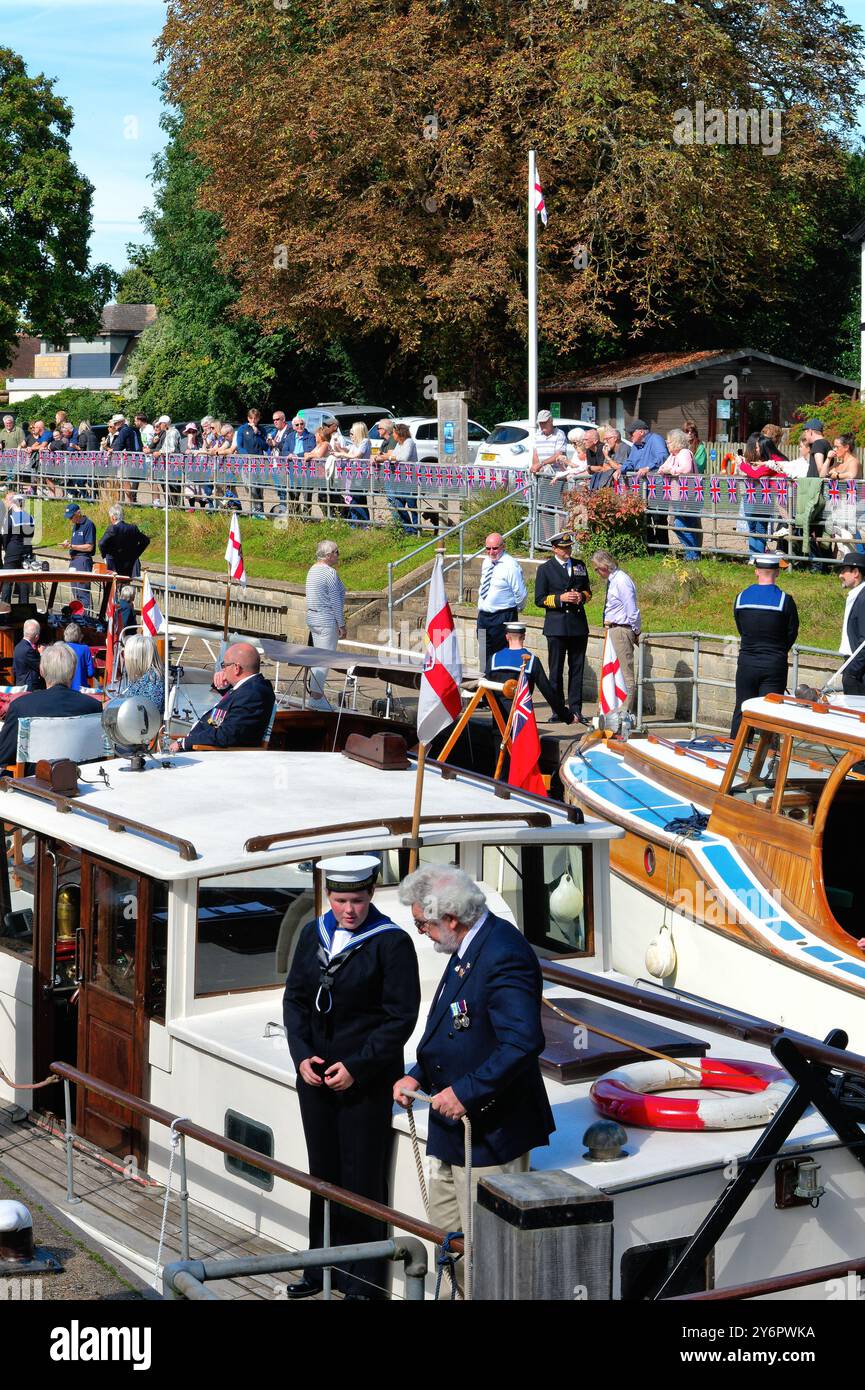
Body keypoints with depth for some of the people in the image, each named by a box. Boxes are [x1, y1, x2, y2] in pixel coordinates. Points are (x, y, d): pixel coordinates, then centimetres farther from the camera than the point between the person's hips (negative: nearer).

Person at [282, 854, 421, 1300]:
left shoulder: (392, 942, -12)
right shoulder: (313, 934, 6)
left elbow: (401, 1017, -12)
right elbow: (294, 997, 11)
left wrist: (356, 1067, -15)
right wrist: (302, 1055, -3)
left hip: (366, 1079, -5)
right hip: (314, 1074, 6)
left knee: (362, 1180, 0)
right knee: (323, 1174, 15)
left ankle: (365, 1283, 11)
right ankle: (322, 1269, 28)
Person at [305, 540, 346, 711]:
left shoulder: (312, 570, 12)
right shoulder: (330, 572, -16)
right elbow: (336, 601, -17)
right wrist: (341, 624, -12)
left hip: (313, 618, 10)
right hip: (327, 620, -10)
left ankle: (315, 693, 18)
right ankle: (316, 697, -6)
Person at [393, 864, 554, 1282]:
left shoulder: (504, 957, -24)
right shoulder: (470, 947, 7)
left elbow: (523, 1043, -32)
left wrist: (466, 1093, -27)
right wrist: (418, 1075, 6)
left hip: (490, 1130, -10)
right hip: (455, 1123, 10)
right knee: (445, 1224, 21)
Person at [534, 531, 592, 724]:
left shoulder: (579, 566, 13)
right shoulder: (545, 569, 1)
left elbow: (587, 591, 22)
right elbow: (539, 599, -2)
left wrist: (582, 596, -1)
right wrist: (560, 598, -15)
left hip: (578, 625, 4)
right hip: (556, 626, -4)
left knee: (577, 669, 4)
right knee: (556, 671, 0)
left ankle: (575, 710, 7)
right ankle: (558, 710, 6)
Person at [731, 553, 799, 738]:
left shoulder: (741, 597, -2)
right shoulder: (785, 600, -10)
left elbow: (740, 629, 8)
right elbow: (792, 633, -1)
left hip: (747, 663, 2)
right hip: (775, 666, -2)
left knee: (742, 710, 10)